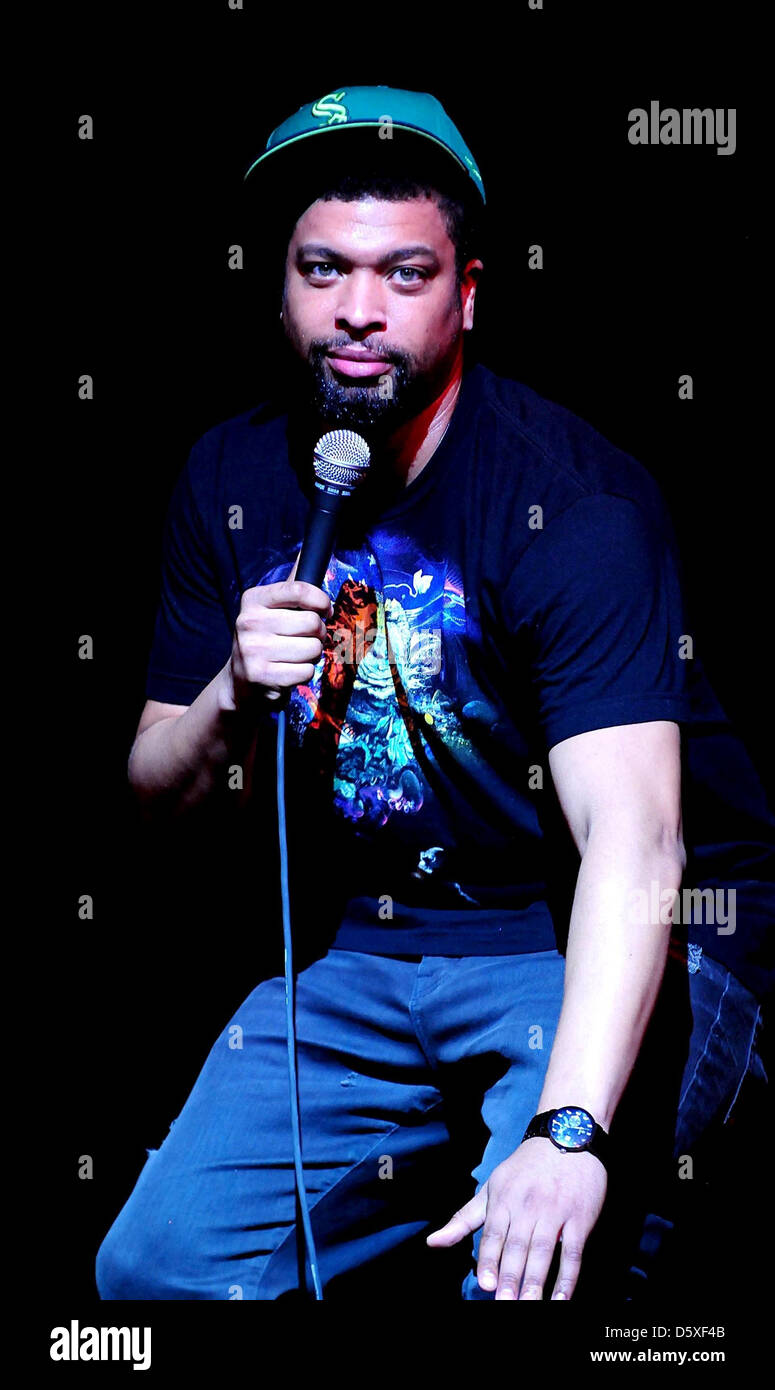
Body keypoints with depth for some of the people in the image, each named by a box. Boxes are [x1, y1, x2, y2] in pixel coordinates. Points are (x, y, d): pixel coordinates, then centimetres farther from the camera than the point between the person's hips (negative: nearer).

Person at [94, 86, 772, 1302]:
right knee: (152, 1269, -2)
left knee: (525, 1272, -27)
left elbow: (633, 835, -32)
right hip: (346, 952, 6)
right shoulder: (231, 477, 0)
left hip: (571, 950, -5)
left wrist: (568, 1131, -43)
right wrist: (233, 699, -17)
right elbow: (158, 794, 7)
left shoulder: (574, 497, -20)